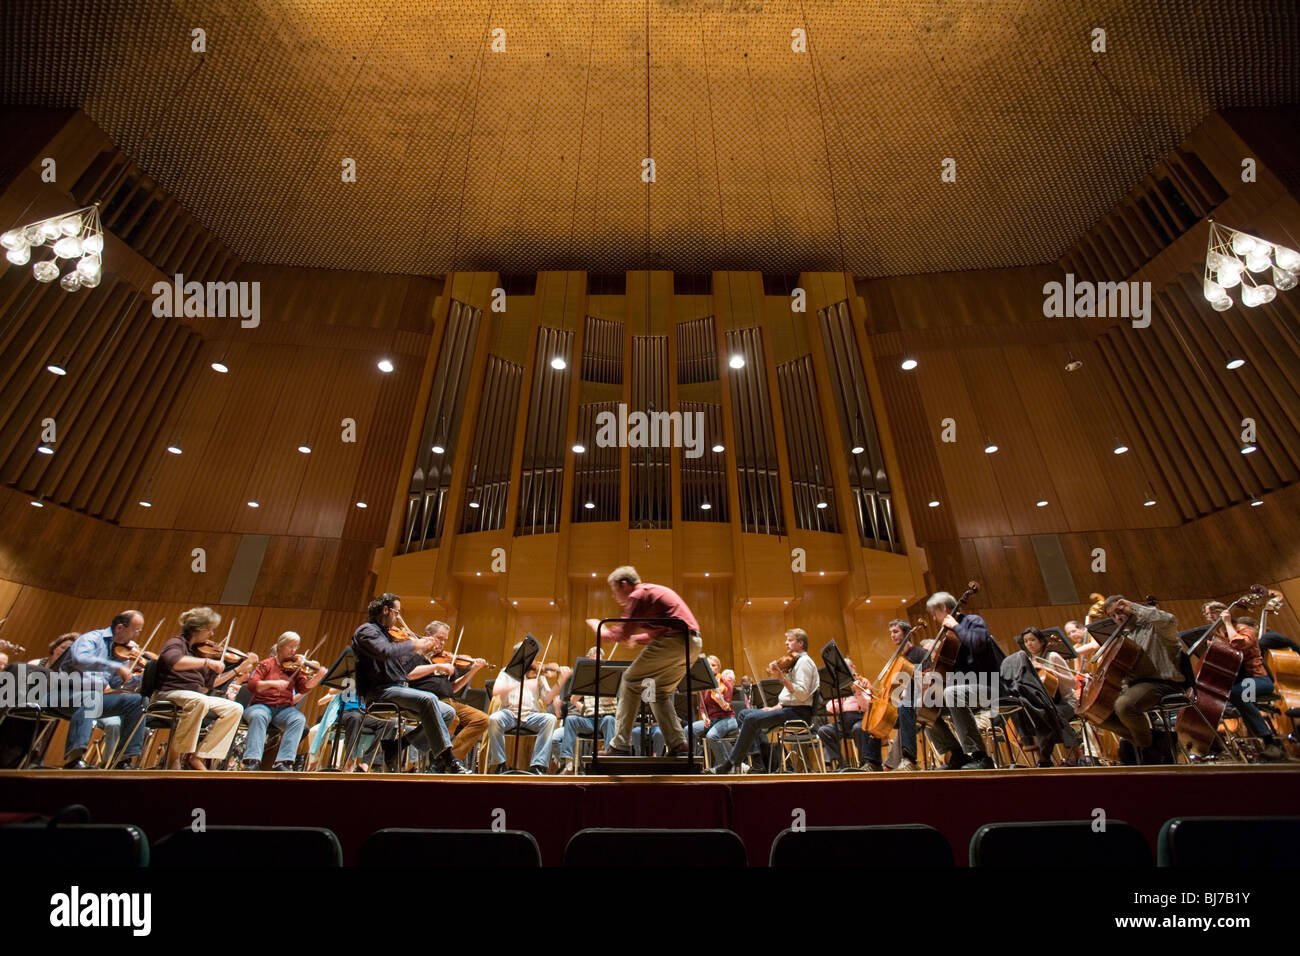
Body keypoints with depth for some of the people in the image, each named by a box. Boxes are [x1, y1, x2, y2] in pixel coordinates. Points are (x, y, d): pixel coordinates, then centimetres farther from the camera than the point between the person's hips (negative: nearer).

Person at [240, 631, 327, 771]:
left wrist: (318, 676, -19)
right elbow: (251, 685, -5)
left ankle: (283, 762, -34)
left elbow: (304, 687, -1)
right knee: (258, 716, -37)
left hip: (284, 708, 2)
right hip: (261, 705, -2)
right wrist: (272, 683, -20)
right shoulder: (267, 664, 8)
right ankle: (252, 761, -37)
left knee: (299, 719, -30)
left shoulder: (295, 667, 14)